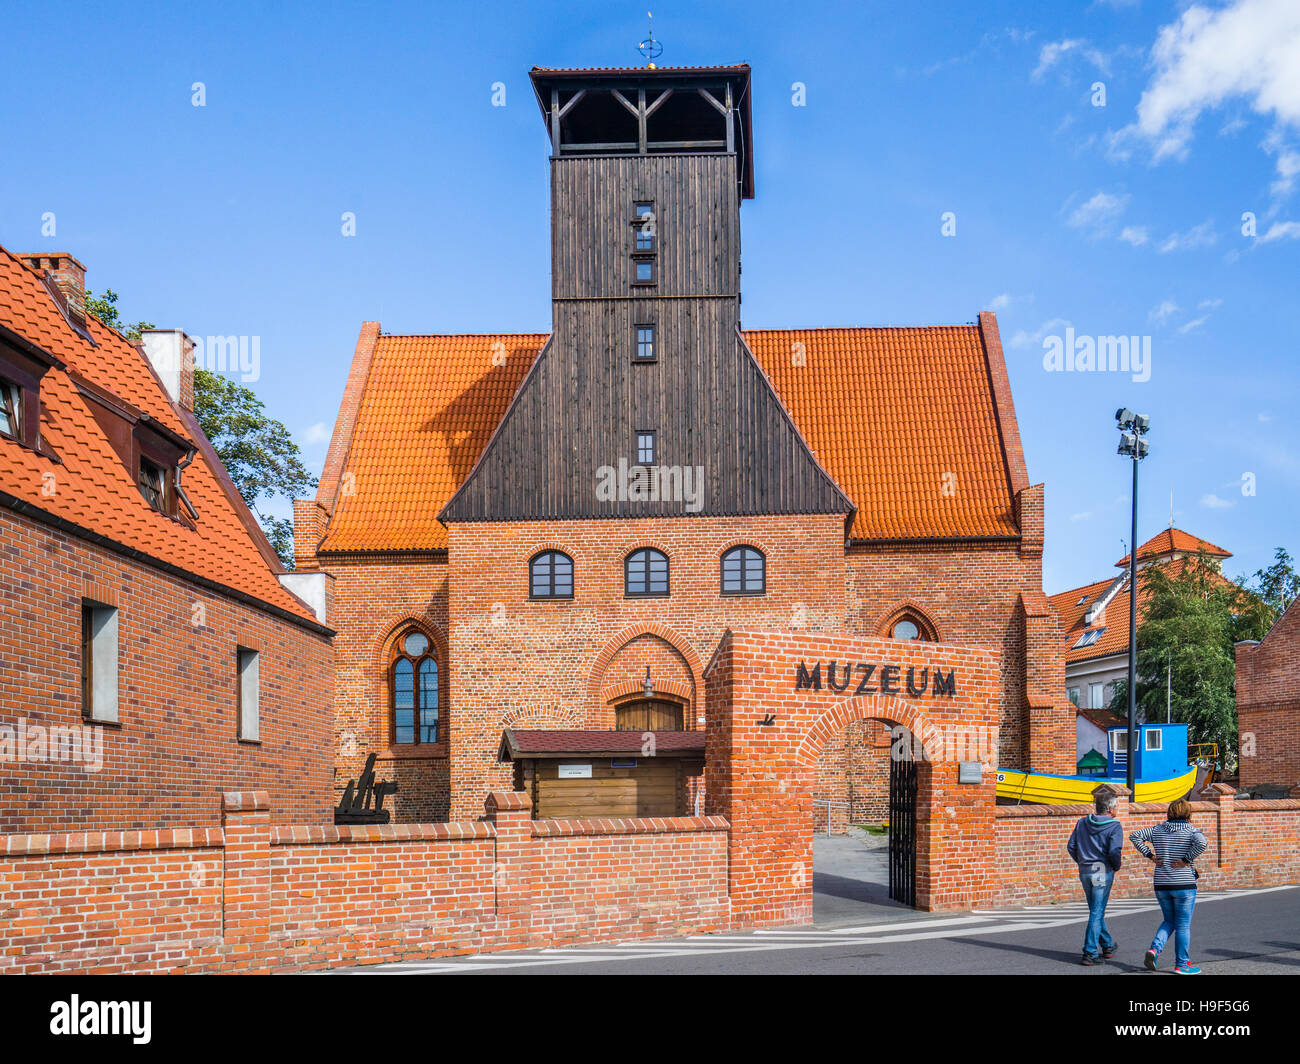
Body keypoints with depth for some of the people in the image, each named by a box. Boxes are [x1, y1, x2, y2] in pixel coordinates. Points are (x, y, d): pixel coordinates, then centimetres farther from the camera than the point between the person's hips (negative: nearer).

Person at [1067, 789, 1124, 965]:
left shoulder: (1082, 822, 7)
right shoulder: (1114, 826, -9)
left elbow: (1071, 846, 5)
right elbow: (1114, 851, -19)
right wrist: (1116, 866, 0)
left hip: (1084, 872, 5)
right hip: (1103, 871, -5)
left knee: (1096, 911, 19)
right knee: (1097, 913, -2)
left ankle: (1108, 945, 33)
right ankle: (1090, 953, -5)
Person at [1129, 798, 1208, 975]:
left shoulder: (1157, 830, 7)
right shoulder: (1191, 831, -6)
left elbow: (1134, 836, 7)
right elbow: (1202, 843, -26)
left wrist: (1150, 855, 5)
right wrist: (1186, 860, -16)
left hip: (1161, 885, 4)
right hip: (1184, 885, -4)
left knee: (1169, 921, 20)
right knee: (1183, 925, 5)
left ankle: (1155, 949, -1)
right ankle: (1181, 964, 10)